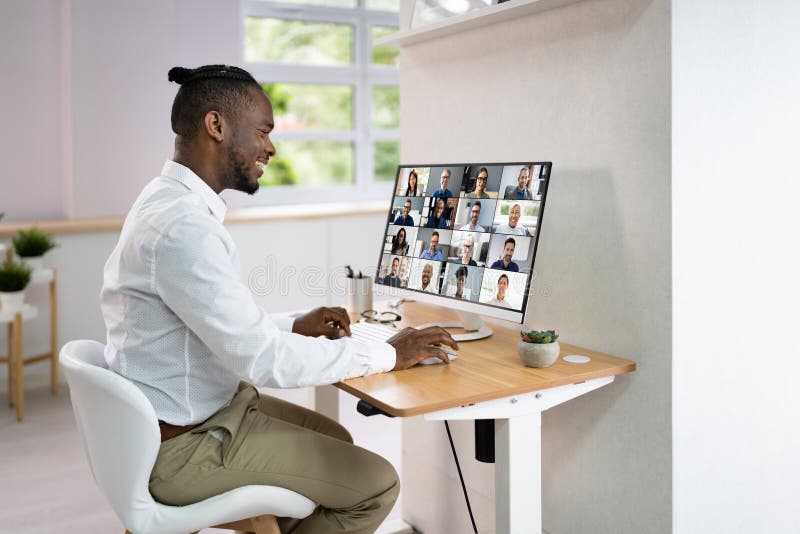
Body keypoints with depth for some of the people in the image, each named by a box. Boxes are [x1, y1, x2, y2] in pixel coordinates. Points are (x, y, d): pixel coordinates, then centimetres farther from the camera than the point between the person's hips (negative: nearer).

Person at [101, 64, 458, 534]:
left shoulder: (169, 200, 5)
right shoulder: (182, 226, -27)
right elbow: (264, 359, -27)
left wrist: (293, 326, 9)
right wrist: (389, 354, -18)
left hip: (199, 411, 10)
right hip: (184, 447, -10)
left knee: (335, 440, 22)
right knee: (376, 483, -4)